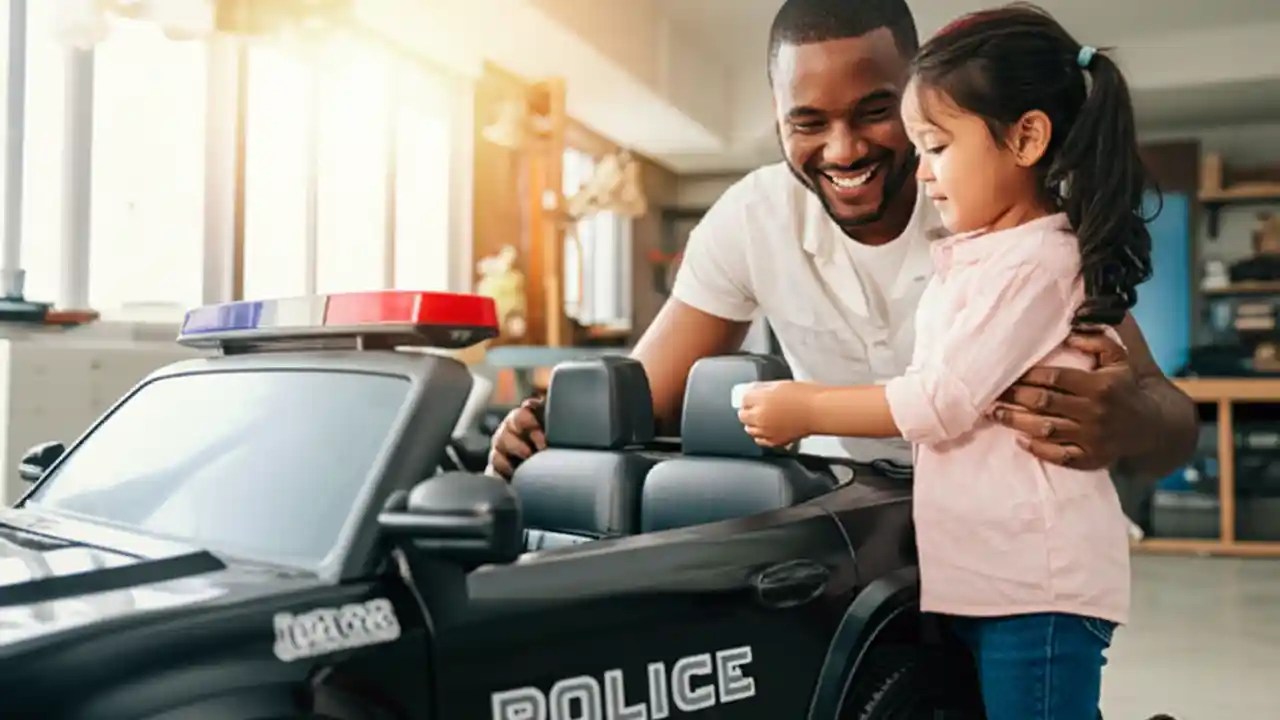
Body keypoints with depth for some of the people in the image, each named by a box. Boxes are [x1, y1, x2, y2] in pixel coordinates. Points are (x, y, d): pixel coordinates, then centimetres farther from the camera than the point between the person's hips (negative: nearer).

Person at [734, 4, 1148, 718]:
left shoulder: (1036, 259, -14)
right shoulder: (971, 260, 14)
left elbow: (942, 401, -17)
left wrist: (807, 410, -9)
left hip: (1037, 580, -9)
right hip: (978, 574, 9)